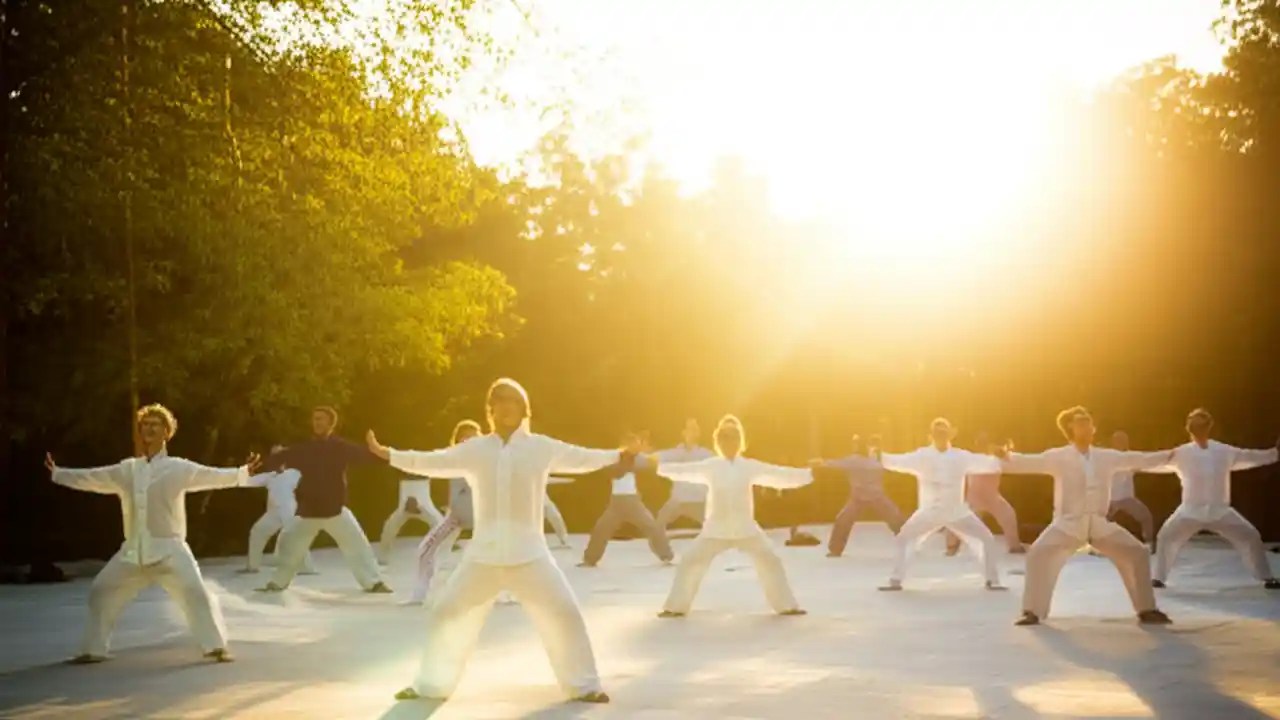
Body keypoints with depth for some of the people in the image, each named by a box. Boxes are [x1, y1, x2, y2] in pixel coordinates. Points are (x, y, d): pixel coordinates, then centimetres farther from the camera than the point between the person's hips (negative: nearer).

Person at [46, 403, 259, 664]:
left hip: (168, 549, -5)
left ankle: (216, 647, -13)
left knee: (196, 592, -19)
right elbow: (91, 478, 18)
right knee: (101, 593, 8)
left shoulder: (178, 469, -2)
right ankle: (94, 649, 24)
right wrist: (57, 473, 22)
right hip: (133, 552, 5)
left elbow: (212, 476, -11)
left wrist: (242, 473, -22)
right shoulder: (126, 470, 10)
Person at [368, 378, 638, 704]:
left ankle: (583, 686, 6)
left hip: (528, 552, -2)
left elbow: (581, 458, 1)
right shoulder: (474, 448, 5)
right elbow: (431, 462, 8)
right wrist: (386, 453, 3)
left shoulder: (541, 447, 2)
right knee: (445, 612, 3)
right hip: (483, 554, 2)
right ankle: (430, 684, 22)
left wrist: (620, 455, -7)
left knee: (564, 612, -9)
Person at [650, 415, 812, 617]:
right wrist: (659, 466, -11)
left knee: (771, 562, -5)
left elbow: (779, 475, -1)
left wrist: (809, 474, -7)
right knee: (690, 563, -6)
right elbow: (684, 471, -1)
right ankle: (676, 607, 9)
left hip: (745, 528, 0)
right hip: (716, 529, 0)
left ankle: (786, 606, 10)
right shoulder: (710, 467, -1)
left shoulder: (749, 467, 0)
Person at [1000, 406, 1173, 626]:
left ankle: (1147, 610, 12)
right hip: (1069, 524, -4)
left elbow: (1139, 459, 14)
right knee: (1039, 554, -24)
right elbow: (1030, 463, -14)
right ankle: (1033, 612, -15)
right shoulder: (1058, 457, -3)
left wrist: (1172, 455, 14)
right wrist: (1007, 457, -34)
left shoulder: (1107, 457, 8)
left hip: (1100, 524, 4)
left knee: (1137, 553, -3)